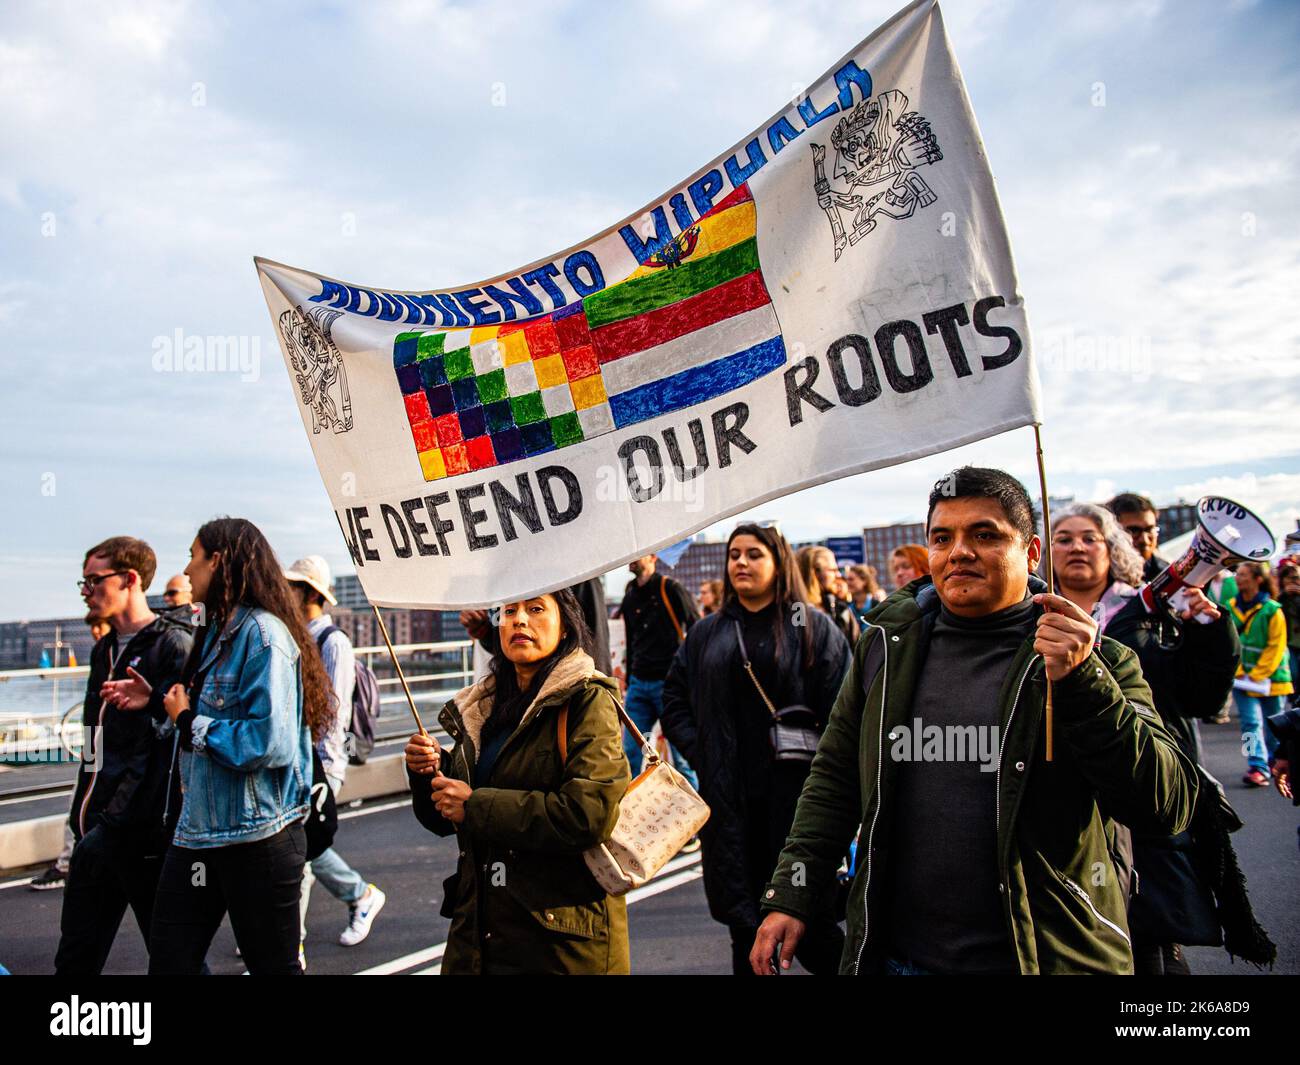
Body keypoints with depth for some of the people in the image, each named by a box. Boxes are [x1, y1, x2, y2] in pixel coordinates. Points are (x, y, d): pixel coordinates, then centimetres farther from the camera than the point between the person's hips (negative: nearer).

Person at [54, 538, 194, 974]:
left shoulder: (174, 645, -11)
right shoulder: (105, 649, 17)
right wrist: (82, 816, 19)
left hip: (143, 828, -9)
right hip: (97, 829, 9)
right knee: (75, 957, 15)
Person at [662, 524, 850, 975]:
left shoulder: (813, 627, 2)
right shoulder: (705, 634, 13)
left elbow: (840, 710, -5)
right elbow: (674, 699, 17)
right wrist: (698, 750, 3)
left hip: (795, 792, -3)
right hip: (729, 799, 4)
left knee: (810, 921, 0)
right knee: (745, 921, 10)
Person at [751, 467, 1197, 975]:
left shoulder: (1096, 660, -4)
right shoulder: (886, 646, 3)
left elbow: (1167, 806, -13)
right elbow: (835, 780, 8)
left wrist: (1083, 683, -24)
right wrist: (789, 897, 0)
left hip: (1050, 955, -2)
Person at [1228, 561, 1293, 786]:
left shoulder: (1272, 610, -10)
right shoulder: (1231, 608, -1)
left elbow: (1276, 647, -11)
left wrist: (1256, 675, -15)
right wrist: (1239, 673, -11)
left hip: (1270, 677, -1)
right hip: (1242, 677, 2)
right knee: (1251, 722, -9)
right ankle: (1257, 768, -11)